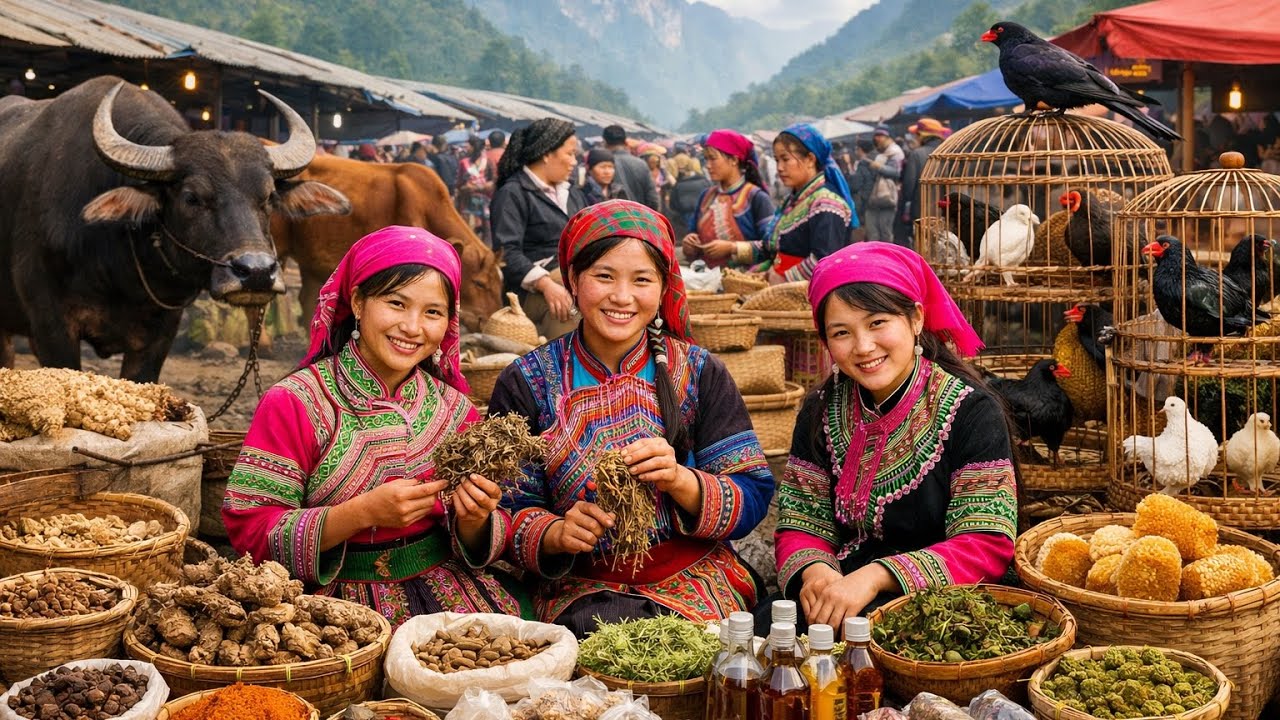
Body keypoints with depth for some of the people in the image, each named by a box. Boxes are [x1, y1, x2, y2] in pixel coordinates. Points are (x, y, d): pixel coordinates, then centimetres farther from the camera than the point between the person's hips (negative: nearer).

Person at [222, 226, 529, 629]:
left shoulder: (454, 409, 6)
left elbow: (479, 547, 9)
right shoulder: (295, 403, -6)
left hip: (447, 592, 4)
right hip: (340, 602, -4)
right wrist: (363, 512, -21)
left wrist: (474, 520, -15)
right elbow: (248, 531, -11)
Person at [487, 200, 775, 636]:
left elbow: (753, 499, -2)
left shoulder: (700, 374, 2)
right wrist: (557, 532, -23)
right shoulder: (527, 383, 0)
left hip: (694, 583, 1)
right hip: (581, 592, -1)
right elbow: (507, 514, -1)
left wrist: (680, 480, -21)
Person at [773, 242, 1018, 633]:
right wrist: (814, 571, -18)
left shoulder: (970, 410, -7)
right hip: (836, 594, 4)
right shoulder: (821, 411, 8)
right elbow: (801, 524, 7)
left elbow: (987, 545, -14)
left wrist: (876, 576, -26)